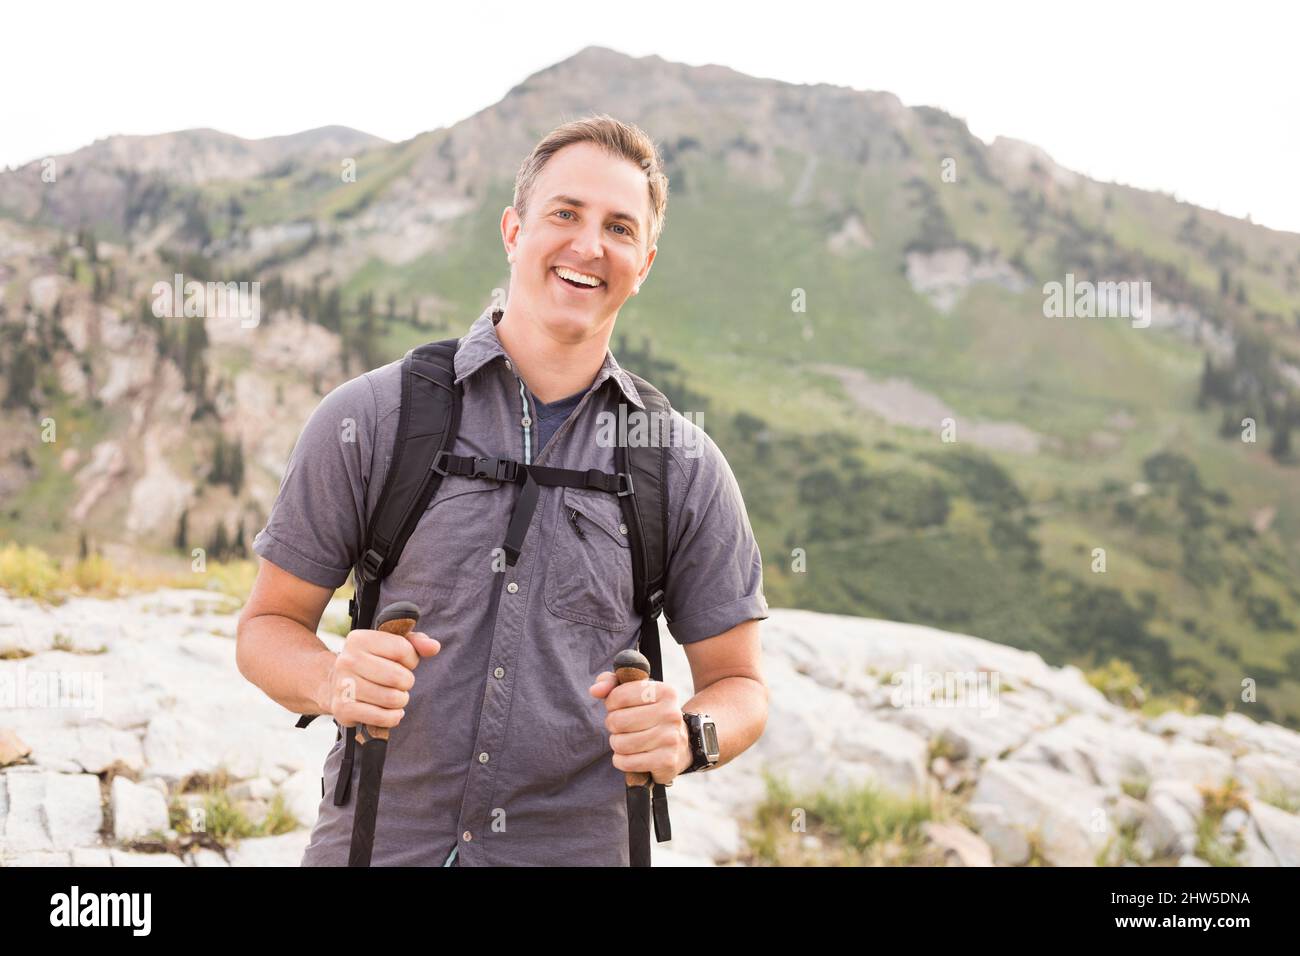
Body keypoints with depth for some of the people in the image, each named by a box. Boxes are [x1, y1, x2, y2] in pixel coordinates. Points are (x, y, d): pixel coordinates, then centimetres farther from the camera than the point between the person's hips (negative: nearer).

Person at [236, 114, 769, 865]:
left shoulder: (685, 467, -2)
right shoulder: (369, 419, -5)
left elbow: (739, 684, 4)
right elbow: (268, 627, 1)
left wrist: (687, 735, -17)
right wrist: (334, 681, -20)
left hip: (577, 846, 1)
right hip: (378, 840, 0)